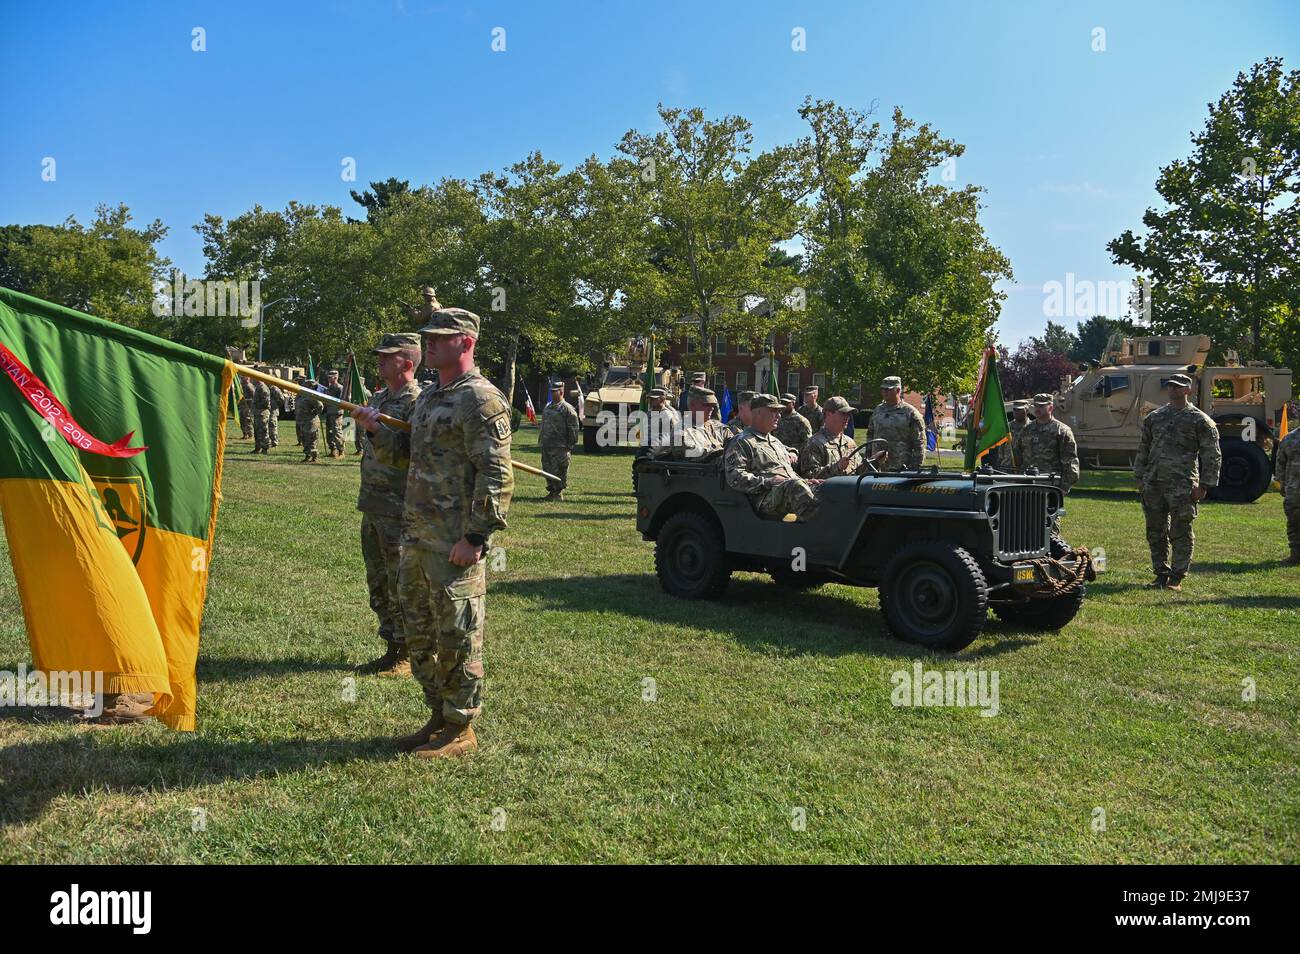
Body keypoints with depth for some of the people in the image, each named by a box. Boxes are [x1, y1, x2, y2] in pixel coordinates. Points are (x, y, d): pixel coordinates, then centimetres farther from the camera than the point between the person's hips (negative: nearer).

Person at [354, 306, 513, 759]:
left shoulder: (481, 400, -13)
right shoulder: (427, 398, 17)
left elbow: (496, 476, -19)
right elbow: (405, 454, 26)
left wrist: (476, 536, -22)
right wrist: (375, 429, 8)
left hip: (455, 546, -10)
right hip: (416, 537, 10)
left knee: (457, 637, 0)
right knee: (420, 636, 17)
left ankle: (460, 730, 13)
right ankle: (439, 717, 31)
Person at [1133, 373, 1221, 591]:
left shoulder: (1200, 421, 0)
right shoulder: (1154, 417, 14)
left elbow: (1212, 456, -2)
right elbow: (1143, 449, 19)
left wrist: (1204, 485, -8)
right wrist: (1139, 478, 13)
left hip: (1182, 486, -5)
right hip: (1153, 485, 5)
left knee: (1180, 534, -1)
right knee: (1155, 532, 9)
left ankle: (1176, 578, 7)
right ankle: (1161, 574, 20)